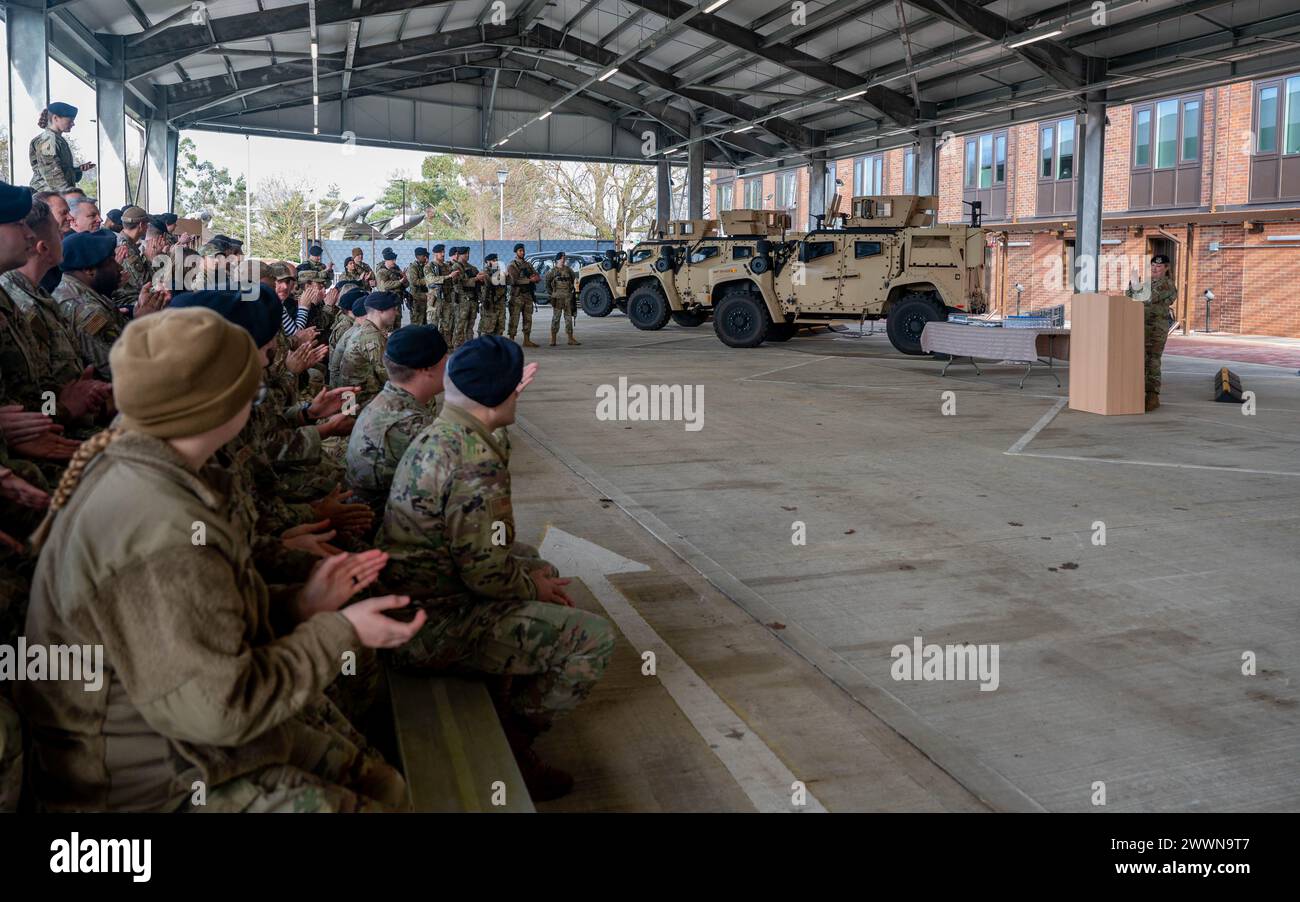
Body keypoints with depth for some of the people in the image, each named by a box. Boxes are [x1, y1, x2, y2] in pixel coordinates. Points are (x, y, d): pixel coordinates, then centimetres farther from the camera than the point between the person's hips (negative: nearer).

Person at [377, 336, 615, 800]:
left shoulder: (437, 434, 7)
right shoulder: (477, 463, -25)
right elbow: (485, 573, -23)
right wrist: (535, 588, -6)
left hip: (407, 596, 11)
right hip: (433, 626, -11)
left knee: (537, 565, 28)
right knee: (594, 638, -12)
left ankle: (509, 705, 30)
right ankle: (511, 738, 4)